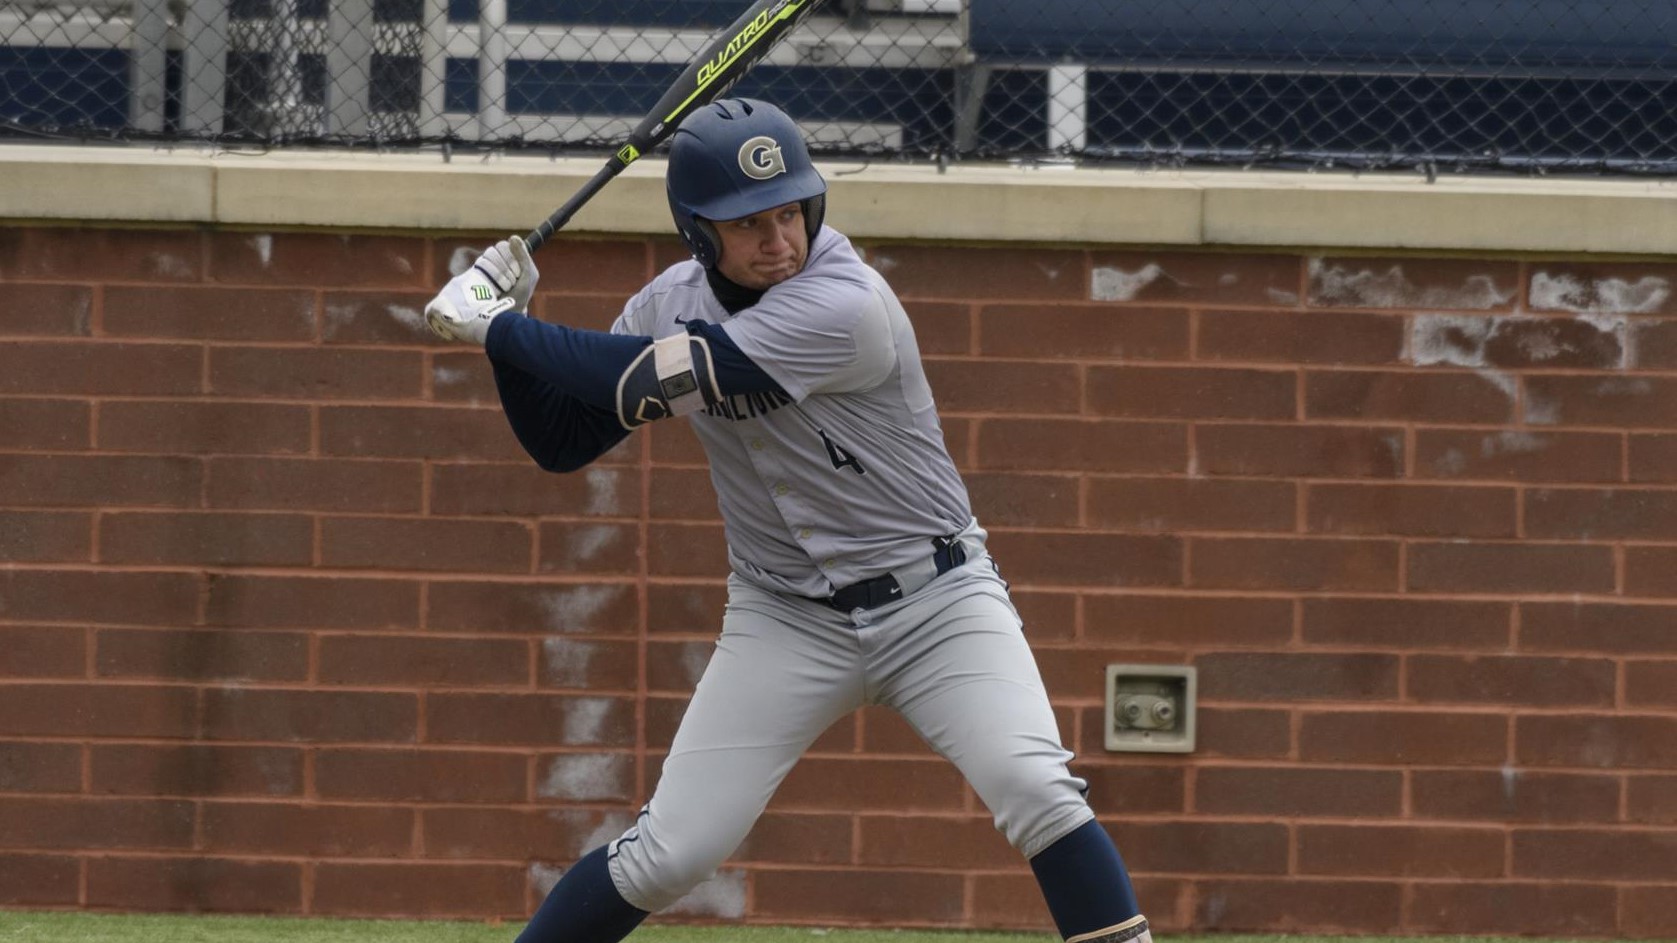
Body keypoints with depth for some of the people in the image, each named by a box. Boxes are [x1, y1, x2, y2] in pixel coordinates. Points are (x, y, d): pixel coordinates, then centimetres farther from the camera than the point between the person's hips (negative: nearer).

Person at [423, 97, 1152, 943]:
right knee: (667, 853, -4)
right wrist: (509, 321, -7)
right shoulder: (671, 307, -2)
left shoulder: (845, 306, -25)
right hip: (787, 617, 4)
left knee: (1037, 792, -24)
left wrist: (497, 327, -16)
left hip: (934, 599, -4)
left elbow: (640, 384, -26)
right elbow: (562, 443, 7)